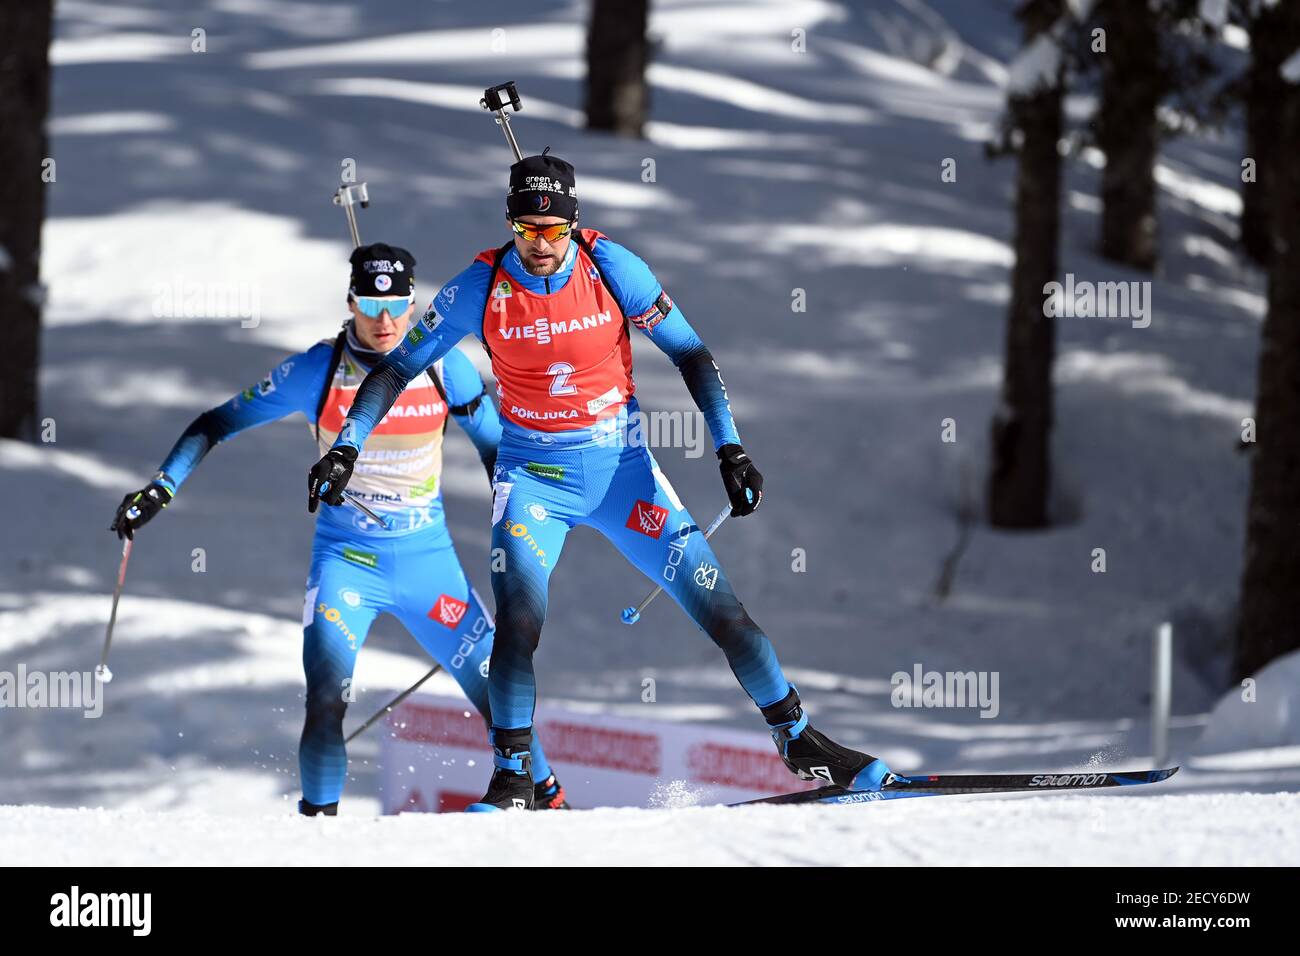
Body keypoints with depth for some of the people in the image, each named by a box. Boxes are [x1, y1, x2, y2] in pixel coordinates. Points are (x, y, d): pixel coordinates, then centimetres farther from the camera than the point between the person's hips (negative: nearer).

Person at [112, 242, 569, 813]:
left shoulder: (444, 366, -6)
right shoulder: (318, 371, -11)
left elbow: (493, 444, 10)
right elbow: (219, 423, -4)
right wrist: (161, 488, -13)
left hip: (428, 558, 2)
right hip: (345, 557, -2)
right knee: (327, 700, -20)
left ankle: (547, 800, 20)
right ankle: (317, 817, -8)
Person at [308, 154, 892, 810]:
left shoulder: (611, 268, -11)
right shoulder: (480, 289, -11)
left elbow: (690, 355, -3)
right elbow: (396, 368, -2)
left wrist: (729, 449, -11)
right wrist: (346, 447, -13)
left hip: (621, 467, 1)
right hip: (532, 477, -1)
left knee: (717, 605, -2)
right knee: (519, 618, -22)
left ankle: (798, 739, 13)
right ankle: (512, 775, -10)